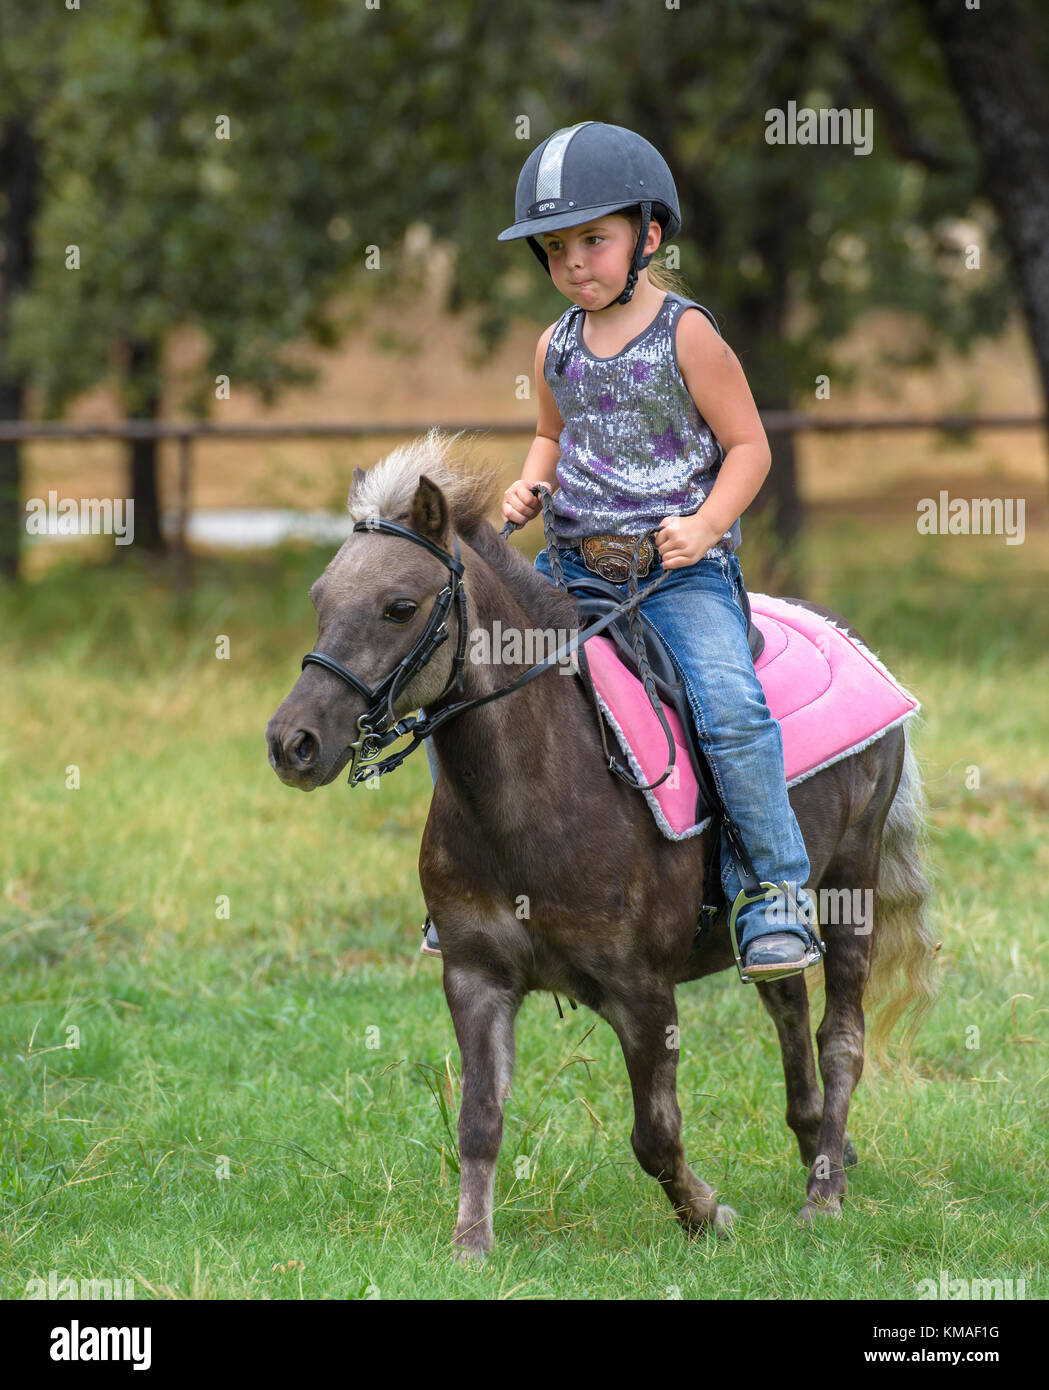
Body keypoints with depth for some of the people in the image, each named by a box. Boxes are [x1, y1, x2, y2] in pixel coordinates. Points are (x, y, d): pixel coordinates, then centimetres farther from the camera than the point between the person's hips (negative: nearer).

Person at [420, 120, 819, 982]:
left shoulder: (687, 335, -7)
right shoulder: (558, 346, 9)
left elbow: (748, 446, -4)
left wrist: (705, 527, -18)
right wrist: (529, 486, 6)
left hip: (681, 570, -6)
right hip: (572, 566, 6)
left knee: (730, 708, -27)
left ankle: (778, 888, -13)